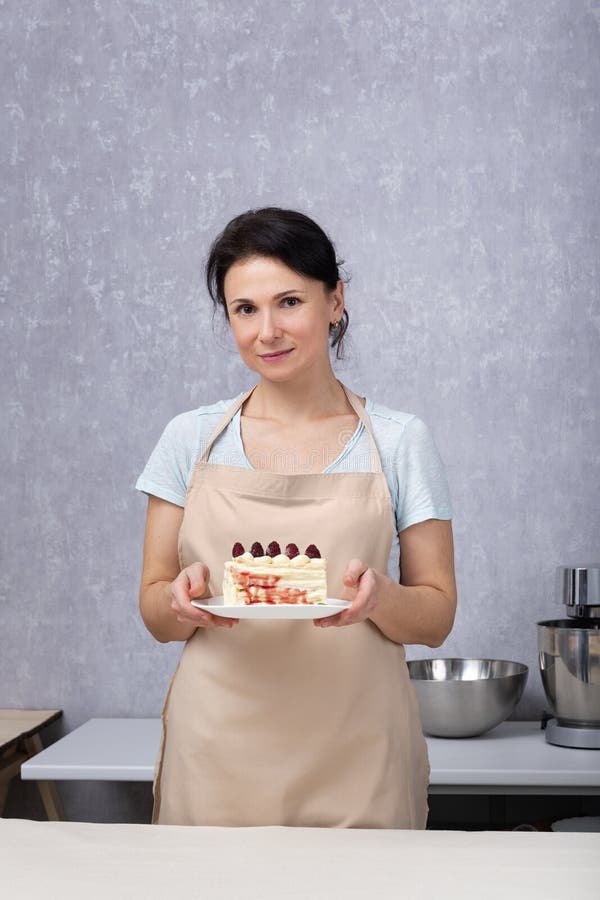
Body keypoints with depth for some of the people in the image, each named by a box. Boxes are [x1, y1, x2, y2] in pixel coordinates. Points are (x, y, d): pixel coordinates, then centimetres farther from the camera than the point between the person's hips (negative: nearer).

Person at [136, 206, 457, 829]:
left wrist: (377, 597, -19)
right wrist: (185, 599, -15)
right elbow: (154, 612, 6)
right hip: (217, 761, 1)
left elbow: (436, 618, 2)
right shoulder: (191, 439, 4)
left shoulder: (399, 441, 1)